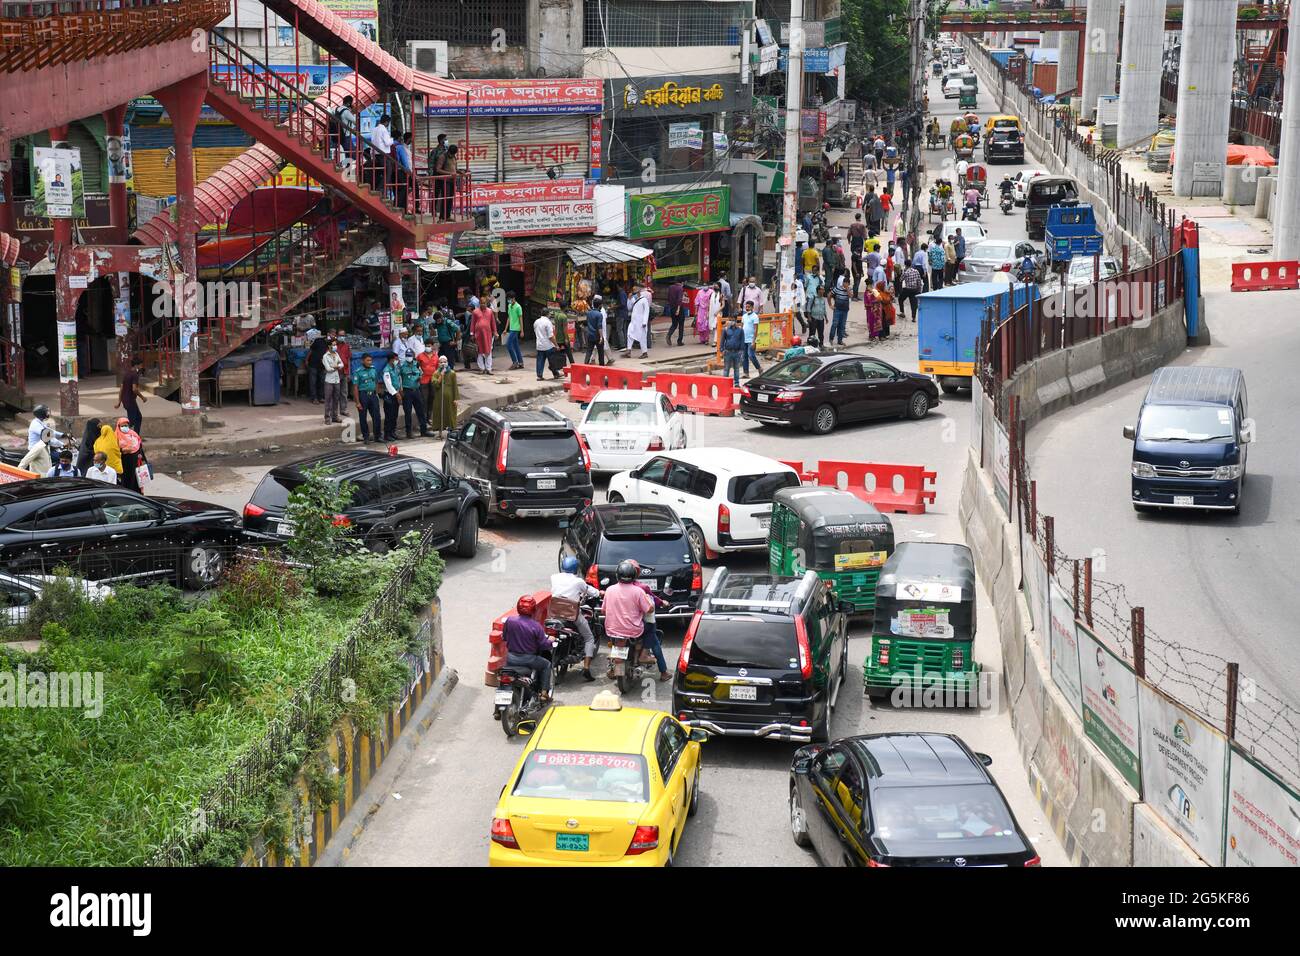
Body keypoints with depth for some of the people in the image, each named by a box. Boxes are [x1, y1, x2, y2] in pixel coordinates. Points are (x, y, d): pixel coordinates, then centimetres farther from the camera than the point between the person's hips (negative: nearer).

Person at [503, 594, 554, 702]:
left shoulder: (509, 620, -8)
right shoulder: (536, 626, -17)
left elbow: (504, 636, 7)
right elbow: (543, 645, -11)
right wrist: (550, 640, 11)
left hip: (511, 658, 3)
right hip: (528, 659, -3)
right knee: (546, 664, 23)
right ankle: (544, 692, 20)